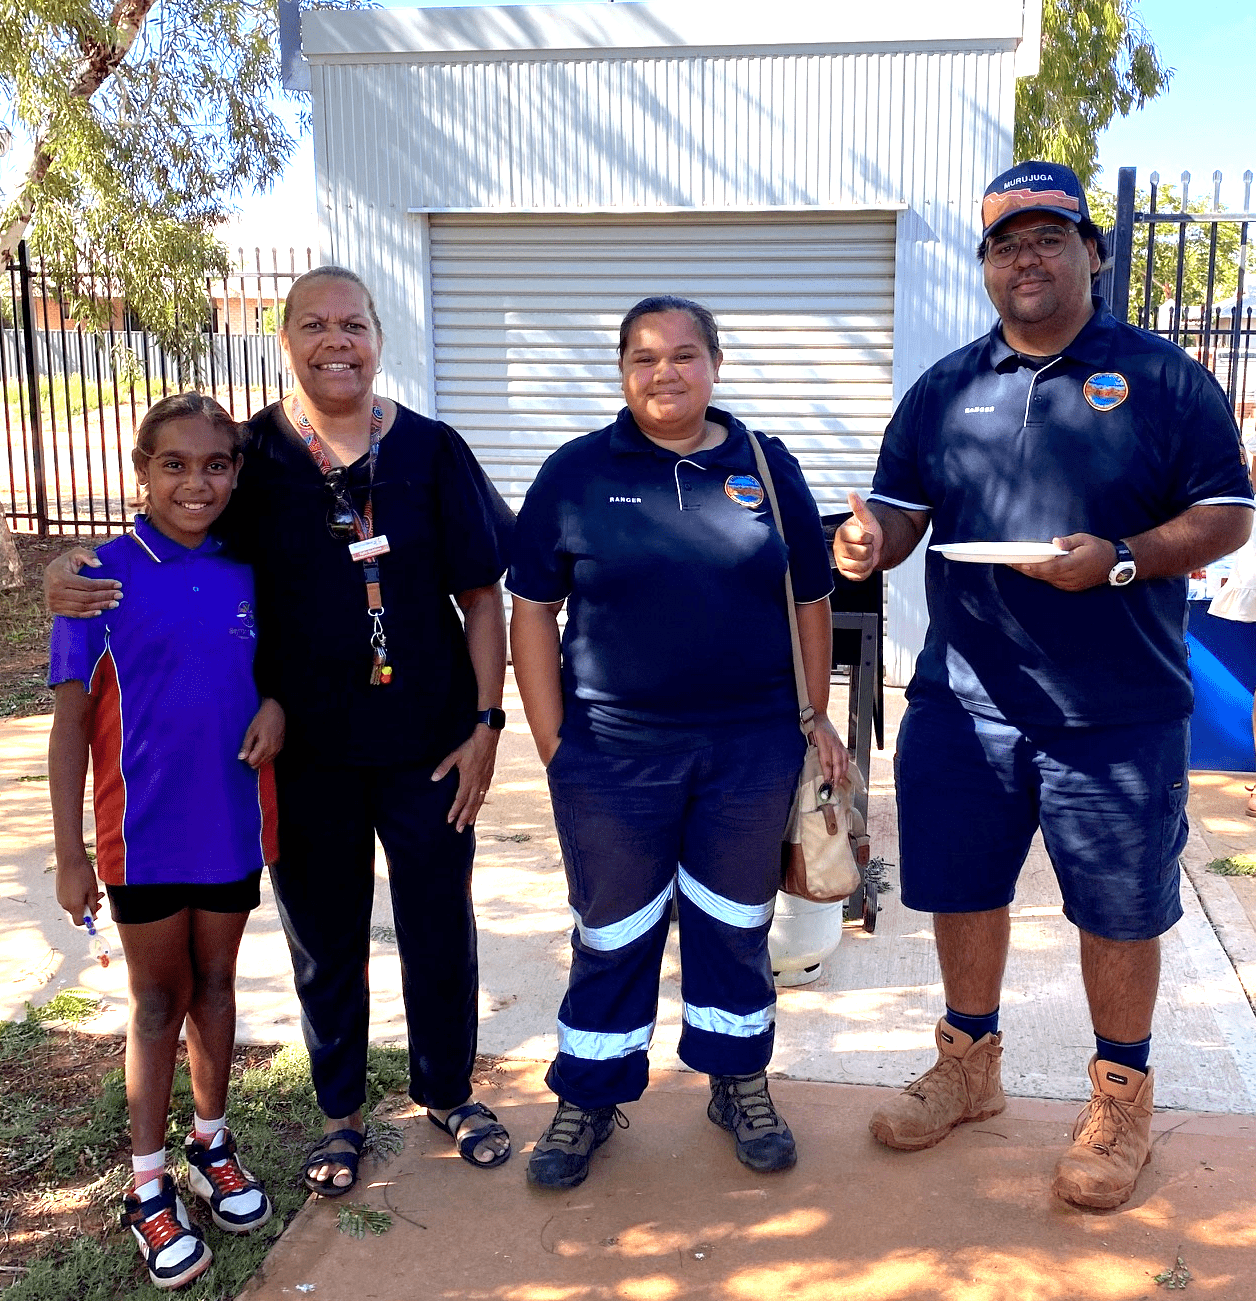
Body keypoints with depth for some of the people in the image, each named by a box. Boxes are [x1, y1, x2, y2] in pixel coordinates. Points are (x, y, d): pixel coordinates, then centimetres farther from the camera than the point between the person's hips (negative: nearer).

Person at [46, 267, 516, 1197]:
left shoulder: (429, 451, -5)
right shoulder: (251, 457, -3)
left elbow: (480, 594, -2)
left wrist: (486, 720, -6)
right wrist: (77, 584, -15)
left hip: (426, 745, 0)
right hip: (306, 754, 1)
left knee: (440, 928, 14)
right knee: (325, 939, 15)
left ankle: (448, 1091, 39)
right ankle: (341, 1111, 38)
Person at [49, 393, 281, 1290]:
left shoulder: (246, 573, 0)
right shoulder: (102, 576, -11)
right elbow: (72, 723, -8)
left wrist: (277, 704, -10)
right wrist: (70, 853, -10)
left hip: (234, 826, 3)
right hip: (145, 835, -3)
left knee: (215, 986, 17)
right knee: (158, 1001, 10)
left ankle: (212, 1144, 36)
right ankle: (150, 1186, 26)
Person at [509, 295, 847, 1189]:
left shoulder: (768, 469, 4)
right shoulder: (576, 474, -2)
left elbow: (809, 602, 9)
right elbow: (533, 610, -1)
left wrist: (815, 718, 6)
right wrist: (552, 740, -5)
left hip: (751, 746, 2)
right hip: (614, 753, -1)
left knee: (735, 923, 16)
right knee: (614, 933, 11)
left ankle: (739, 1082, 36)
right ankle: (591, 1099, 30)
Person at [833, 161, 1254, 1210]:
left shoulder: (1162, 378, -1)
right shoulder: (945, 389, 8)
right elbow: (904, 510, 9)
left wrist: (1120, 561, -22)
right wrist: (873, 539, -16)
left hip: (1118, 710, -3)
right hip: (964, 699, 3)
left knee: (1119, 908, 9)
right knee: (961, 888, 14)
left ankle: (1122, 1098, 31)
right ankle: (970, 1064, 37)